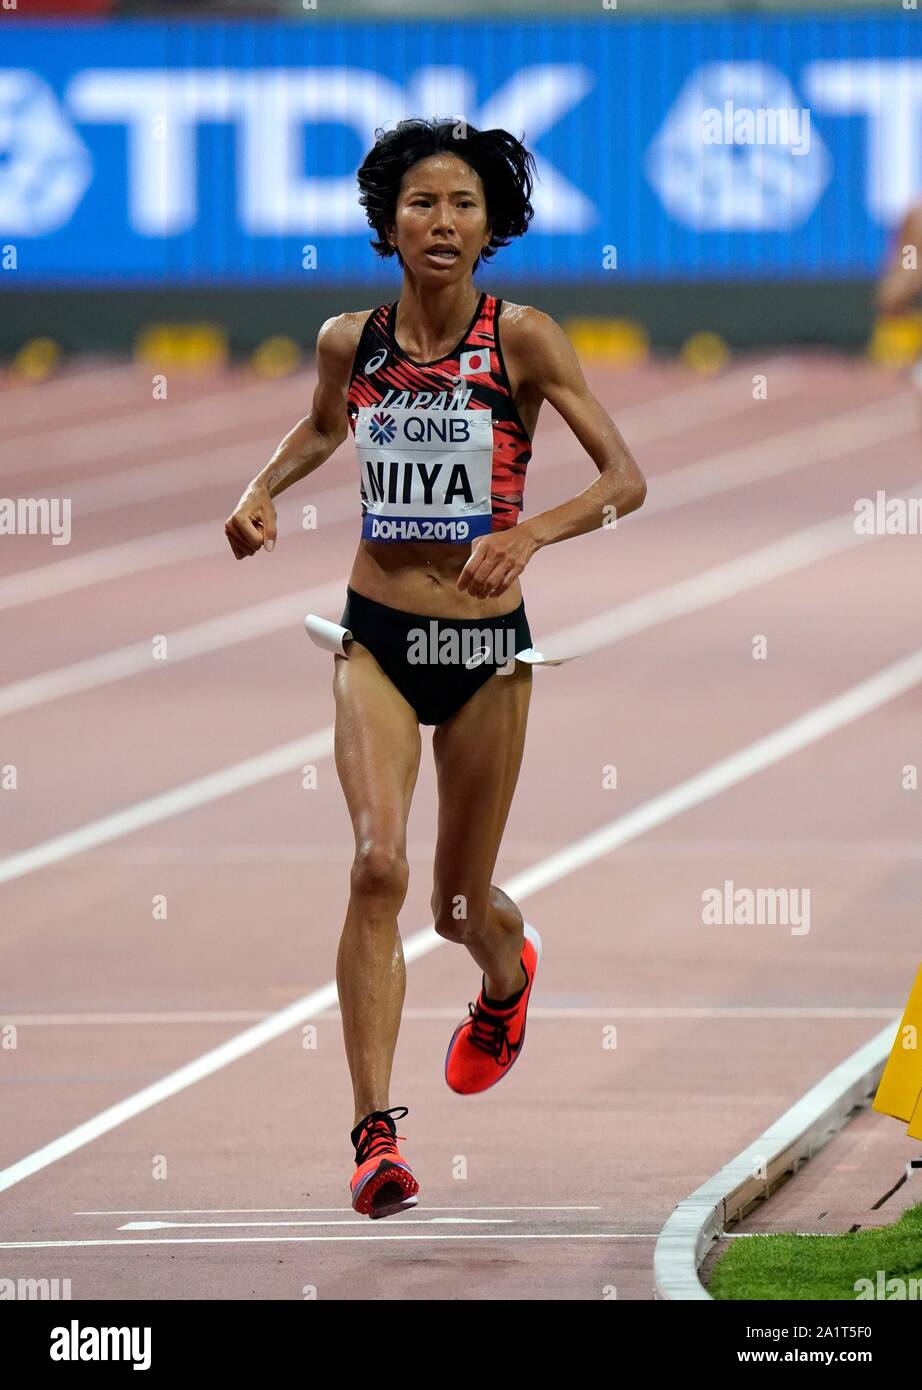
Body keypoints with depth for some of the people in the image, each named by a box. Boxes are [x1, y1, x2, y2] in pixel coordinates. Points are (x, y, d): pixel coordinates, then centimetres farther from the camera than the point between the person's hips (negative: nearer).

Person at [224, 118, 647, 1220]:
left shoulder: (521, 339, -11)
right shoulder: (349, 341, -1)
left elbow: (626, 478, -12)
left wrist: (530, 534, -28)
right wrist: (263, 490, 4)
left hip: (486, 644, -1)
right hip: (376, 639, 1)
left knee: (461, 902, 13)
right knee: (378, 862, -20)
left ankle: (508, 973, 52)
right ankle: (376, 1135, -20)